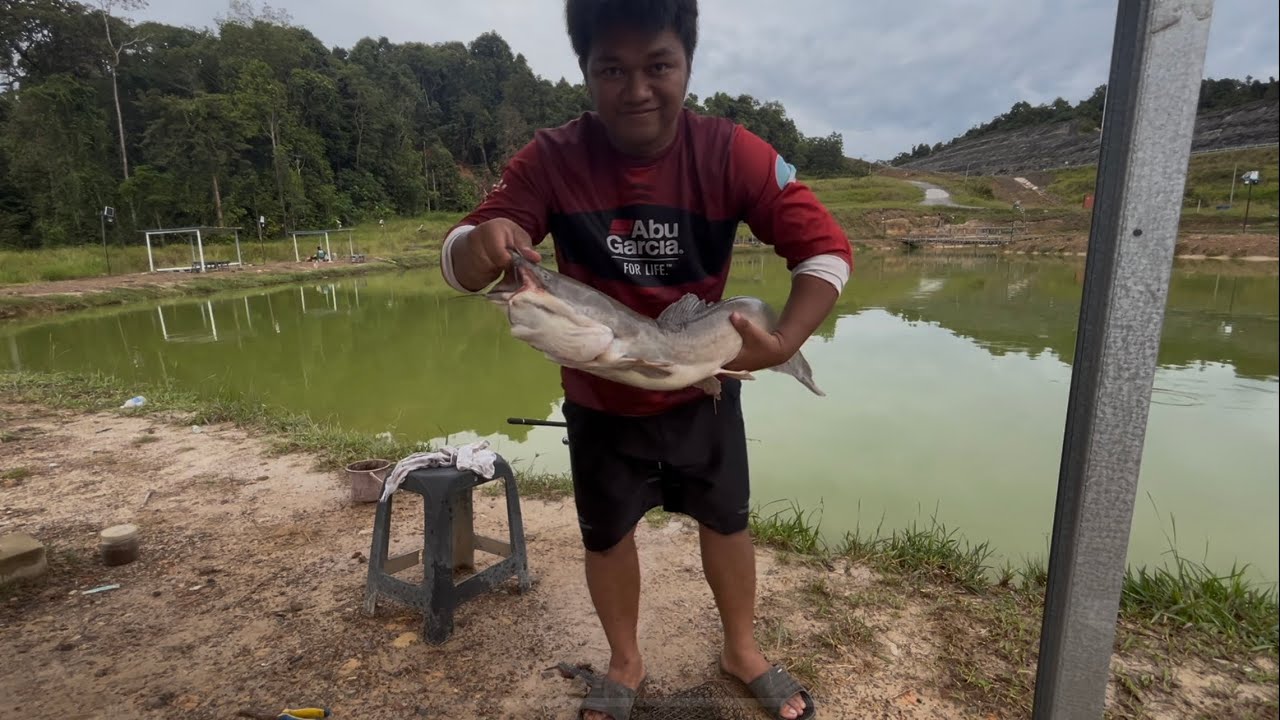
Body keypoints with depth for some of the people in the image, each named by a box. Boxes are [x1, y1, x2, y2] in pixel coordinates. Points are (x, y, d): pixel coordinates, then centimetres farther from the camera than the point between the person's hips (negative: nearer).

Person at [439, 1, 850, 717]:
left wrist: (784, 342, -30)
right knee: (606, 534, 15)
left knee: (727, 520, 17)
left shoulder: (730, 153, -19)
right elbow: (457, 268, -20)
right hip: (598, 403, 0)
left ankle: (743, 651, 45)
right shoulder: (550, 160, -19)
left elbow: (826, 249, -16)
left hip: (704, 392, 1)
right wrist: (484, 241, -43)